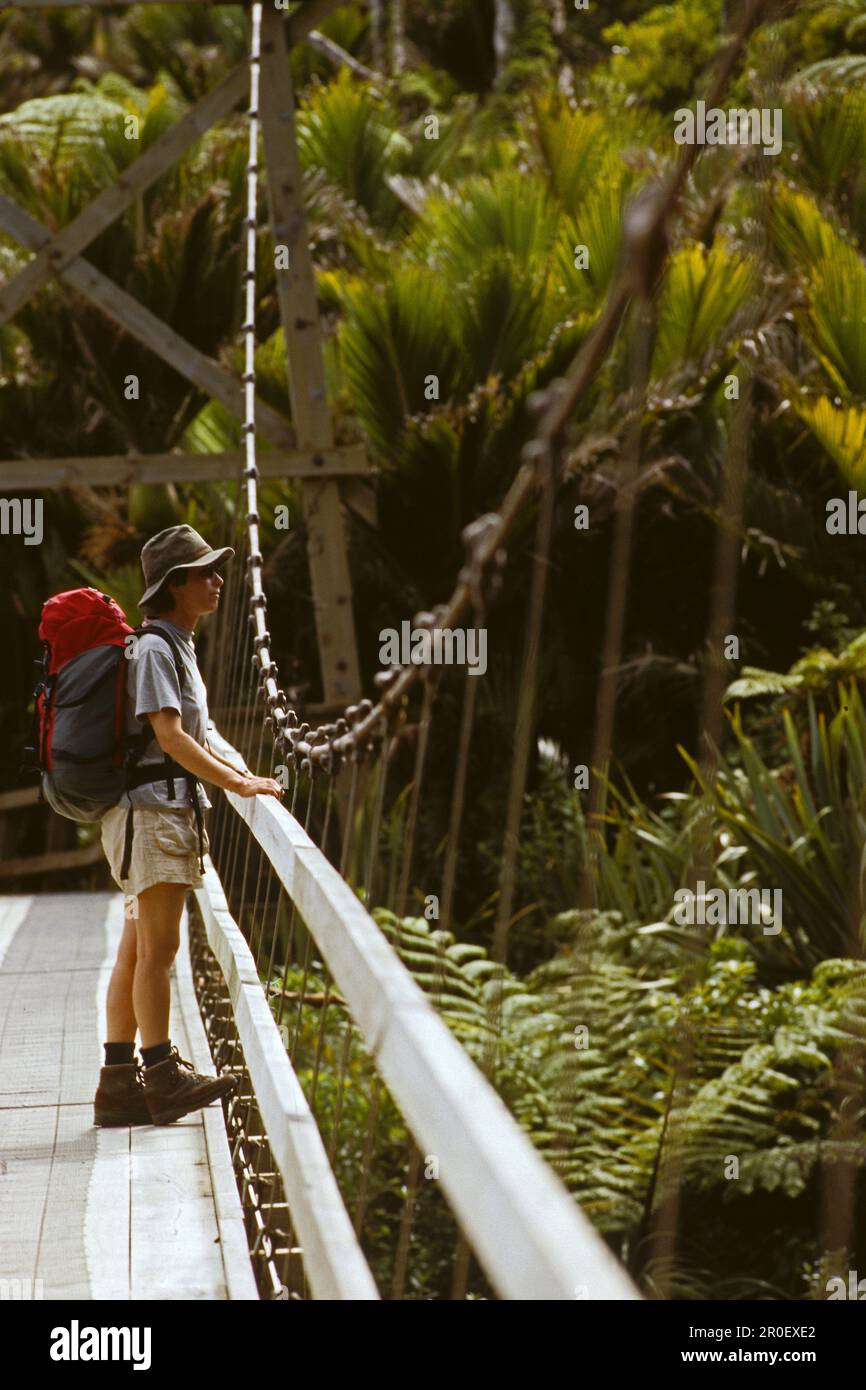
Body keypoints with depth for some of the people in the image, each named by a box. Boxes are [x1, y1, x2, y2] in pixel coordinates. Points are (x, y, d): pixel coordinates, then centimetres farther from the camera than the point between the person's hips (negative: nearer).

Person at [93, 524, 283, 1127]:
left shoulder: (179, 648, 20)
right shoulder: (153, 649, -11)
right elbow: (170, 737, -19)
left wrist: (243, 776, 11)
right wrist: (239, 784, -18)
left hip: (173, 811, 10)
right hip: (151, 809, -10)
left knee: (137, 951, 8)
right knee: (158, 947, -10)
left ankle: (119, 1083, 8)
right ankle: (163, 1078, -9)